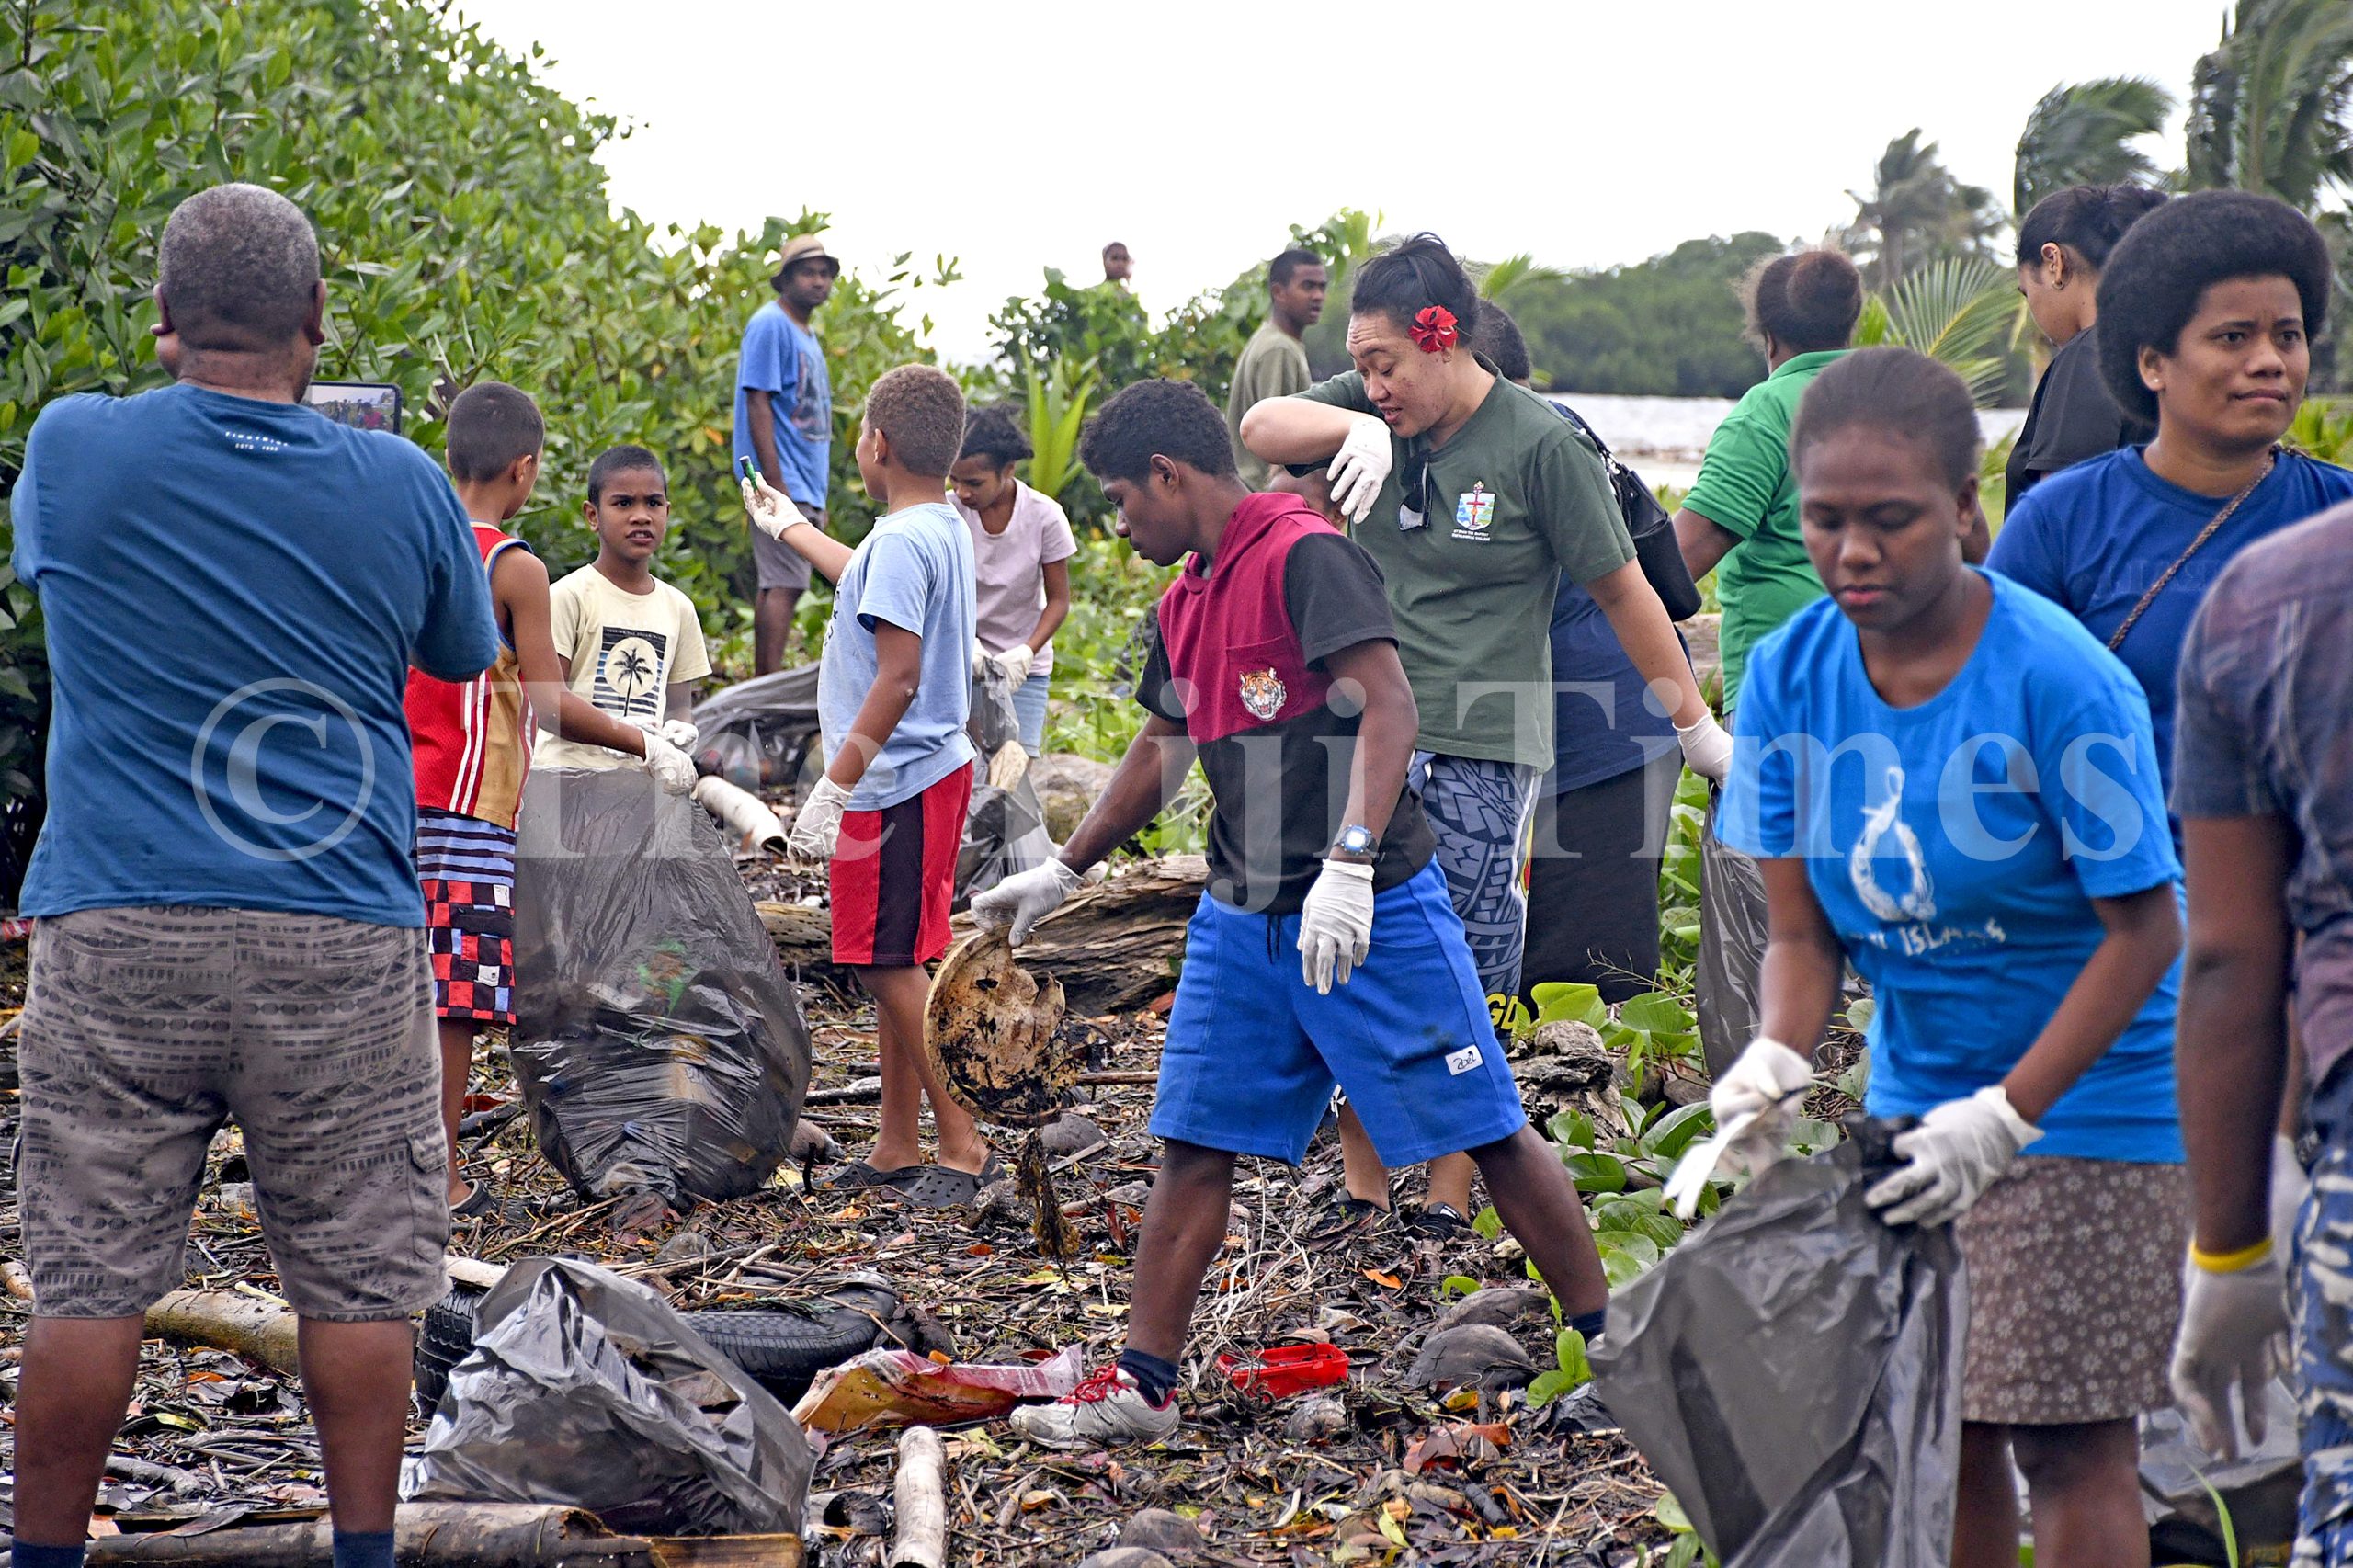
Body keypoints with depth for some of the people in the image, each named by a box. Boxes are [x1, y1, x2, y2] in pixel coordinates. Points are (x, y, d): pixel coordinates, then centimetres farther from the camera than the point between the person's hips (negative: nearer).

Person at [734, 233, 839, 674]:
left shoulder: (807, 335, 19)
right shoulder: (770, 326, -9)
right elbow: (758, 405, -16)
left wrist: (817, 498, 21)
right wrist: (776, 484, -21)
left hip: (805, 487, 10)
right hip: (785, 481, -10)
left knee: (780, 585, 10)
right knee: (784, 584, -13)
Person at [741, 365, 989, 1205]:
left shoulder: (902, 541, -19)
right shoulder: (944, 529, 13)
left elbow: (899, 674, -25)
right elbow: (866, 580, 36)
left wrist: (836, 785, -23)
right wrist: (790, 526, 53)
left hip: (894, 783, -10)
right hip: (932, 768, 10)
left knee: (893, 964, -8)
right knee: (891, 964, 14)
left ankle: (963, 1143, -6)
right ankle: (898, 1145, 20)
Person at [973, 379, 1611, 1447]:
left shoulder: (1306, 557, -13)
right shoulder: (1185, 601, 14)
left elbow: (1388, 707, -24)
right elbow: (1162, 753, 28)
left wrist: (1348, 864, -34)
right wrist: (1062, 873, 31)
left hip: (1371, 911, -8)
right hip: (1244, 918, 8)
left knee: (1488, 1133, -2)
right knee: (1193, 1143, 4)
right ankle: (1141, 1385, 9)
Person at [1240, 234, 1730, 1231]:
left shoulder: (1542, 446, -8)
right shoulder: (1376, 414, 8)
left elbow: (1623, 593, -2)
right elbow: (1261, 428, -3)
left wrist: (1699, 731, 4)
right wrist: (1357, 429, -21)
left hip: (1478, 753, -5)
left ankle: (1452, 1207, 8)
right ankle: (1360, 1196, 14)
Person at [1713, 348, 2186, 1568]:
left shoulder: (2057, 679, -23)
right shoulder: (1792, 674, -8)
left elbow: (2144, 928, -18)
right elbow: (1802, 926, -4)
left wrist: (2007, 1114, -24)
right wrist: (1777, 1057, -24)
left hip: (2088, 1095, -5)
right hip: (1918, 1088, 5)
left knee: (2068, 1444, -5)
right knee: (1940, 1428, 9)